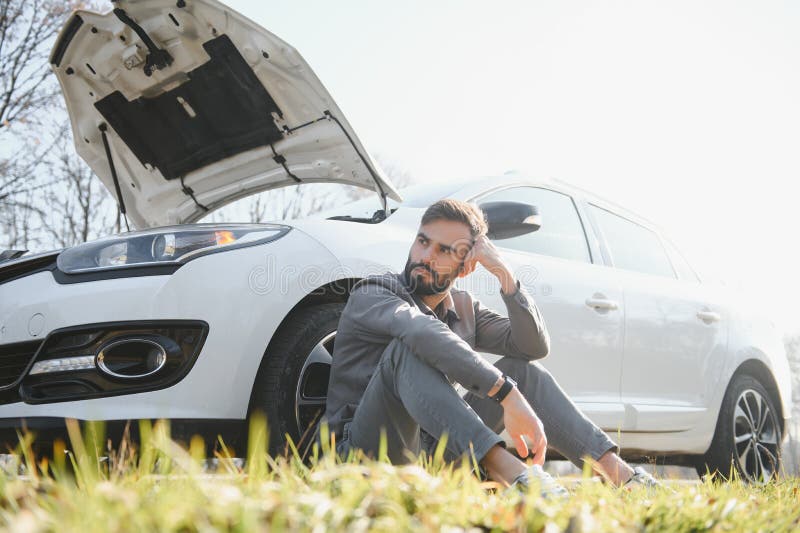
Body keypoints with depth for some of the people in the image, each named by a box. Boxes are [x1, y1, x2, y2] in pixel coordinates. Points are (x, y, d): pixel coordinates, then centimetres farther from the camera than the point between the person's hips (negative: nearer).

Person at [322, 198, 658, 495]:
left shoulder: (465, 308, 13)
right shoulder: (372, 294, -8)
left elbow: (536, 346, 0)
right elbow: (422, 331, -31)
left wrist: (504, 275, -9)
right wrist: (507, 394, -41)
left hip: (430, 451, 6)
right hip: (364, 450, -5)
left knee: (523, 370, -3)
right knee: (407, 348, -31)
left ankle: (616, 471, -17)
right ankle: (504, 467, -46)